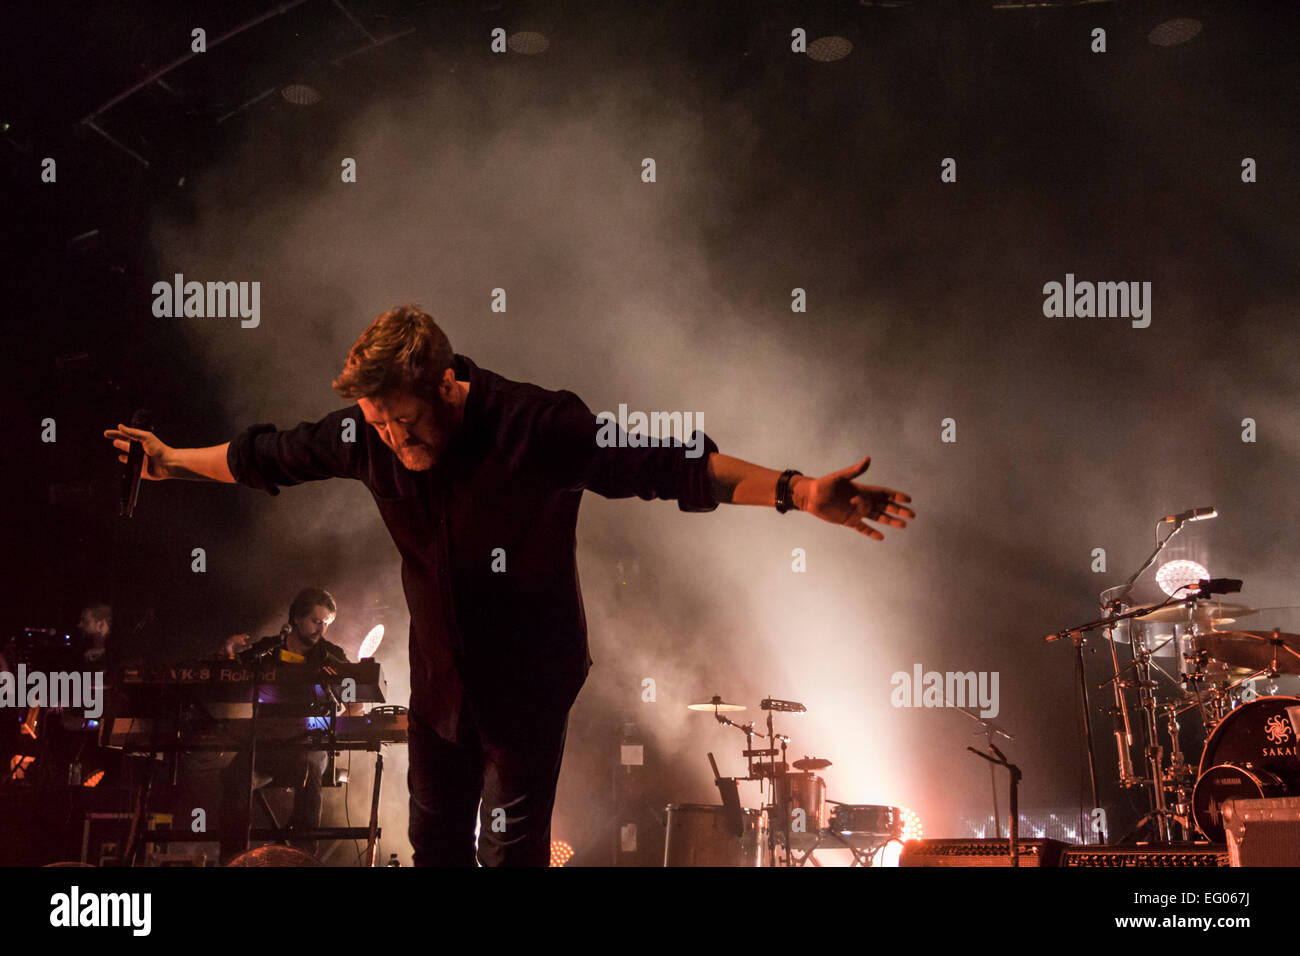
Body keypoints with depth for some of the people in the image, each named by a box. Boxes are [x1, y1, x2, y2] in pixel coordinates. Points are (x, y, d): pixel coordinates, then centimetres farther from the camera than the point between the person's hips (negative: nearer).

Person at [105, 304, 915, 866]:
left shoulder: (540, 427, -27)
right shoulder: (369, 433, -12)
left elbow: (672, 464, -32)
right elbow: (267, 457, 6)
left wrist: (796, 492, -42)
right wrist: (174, 460, 17)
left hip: (530, 685, -5)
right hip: (440, 678, 5)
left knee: (513, 847, 3)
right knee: (437, 836, 18)